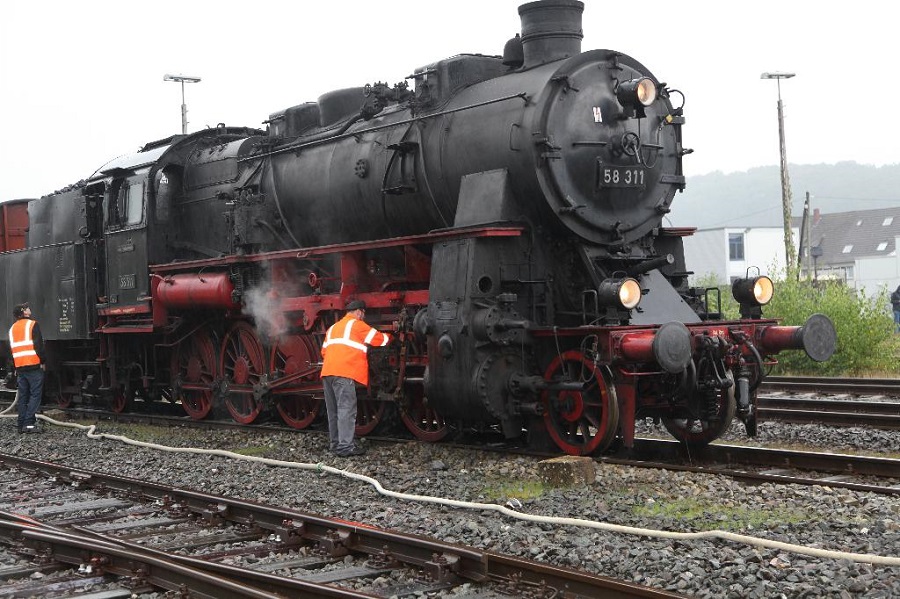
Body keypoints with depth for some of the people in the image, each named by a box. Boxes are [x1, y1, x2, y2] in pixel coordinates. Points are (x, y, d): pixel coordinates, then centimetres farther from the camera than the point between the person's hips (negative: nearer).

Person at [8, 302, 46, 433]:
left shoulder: (12, 328, 17)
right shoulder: (32, 324, -3)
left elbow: (11, 349, 19)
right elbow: (38, 345, -10)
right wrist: (43, 362, -4)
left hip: (20, 367, 7)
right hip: (33, 365, -7)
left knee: (23, 396, 10)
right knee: (35, 394, -6)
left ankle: (22, 425, 8)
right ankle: (29, 423, -15)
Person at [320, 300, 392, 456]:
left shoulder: (333, 327, 28)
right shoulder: (356, 325, 5)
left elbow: (324, 351, 25)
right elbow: (379, 338, 10)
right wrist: (389, 337, 29)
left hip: (327, 372, 8)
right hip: (344, 373, -8)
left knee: (333, 410, 12)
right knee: (346, 409, -9)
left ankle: (335, 443, 15)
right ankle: (345, 447, -14)